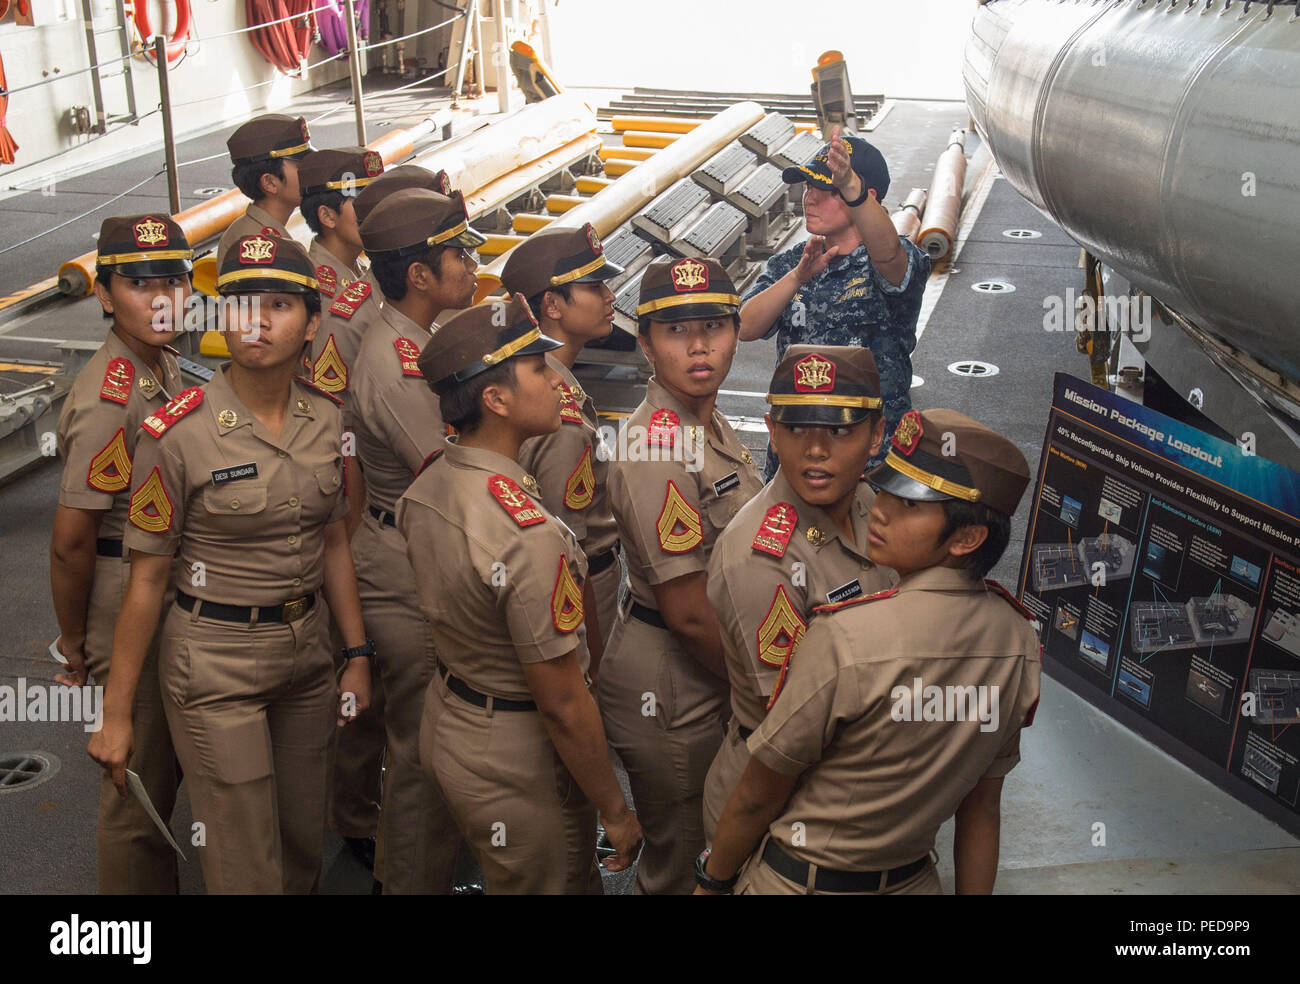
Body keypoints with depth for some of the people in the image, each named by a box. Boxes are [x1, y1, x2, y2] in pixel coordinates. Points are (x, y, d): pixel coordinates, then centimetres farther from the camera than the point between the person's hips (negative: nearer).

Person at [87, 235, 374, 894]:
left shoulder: (325, 420, -1)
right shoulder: (177, 433, -16)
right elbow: (148, 577, -11)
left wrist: (357, 654, 9)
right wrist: (116, 714, -8)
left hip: (306, 649, 5)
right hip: (216, 661, -5)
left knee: (304, 841, 18)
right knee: (246, 865, 5)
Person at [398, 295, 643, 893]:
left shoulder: (425, 485, -4)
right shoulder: (529, 535, -31)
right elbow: (563, 703, -25)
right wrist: (615, 812, -13)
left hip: (445, 725, 8)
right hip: (516, 762, -8)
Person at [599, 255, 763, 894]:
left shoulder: (708, 423, 4)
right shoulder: (660, 447, -26)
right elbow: (690, 612, -25)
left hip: (709, 671, 9)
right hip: (672, 685, -9)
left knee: (716, 849, 26)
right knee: (681, 865, 10)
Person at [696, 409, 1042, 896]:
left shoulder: (847, 637, -29)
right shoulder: (1021, 640, -11)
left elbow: (758, 799, -18)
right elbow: (983, 805, -1)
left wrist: (711, 879, -3)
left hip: (800, 882, -4)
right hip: (915, 878, 5)